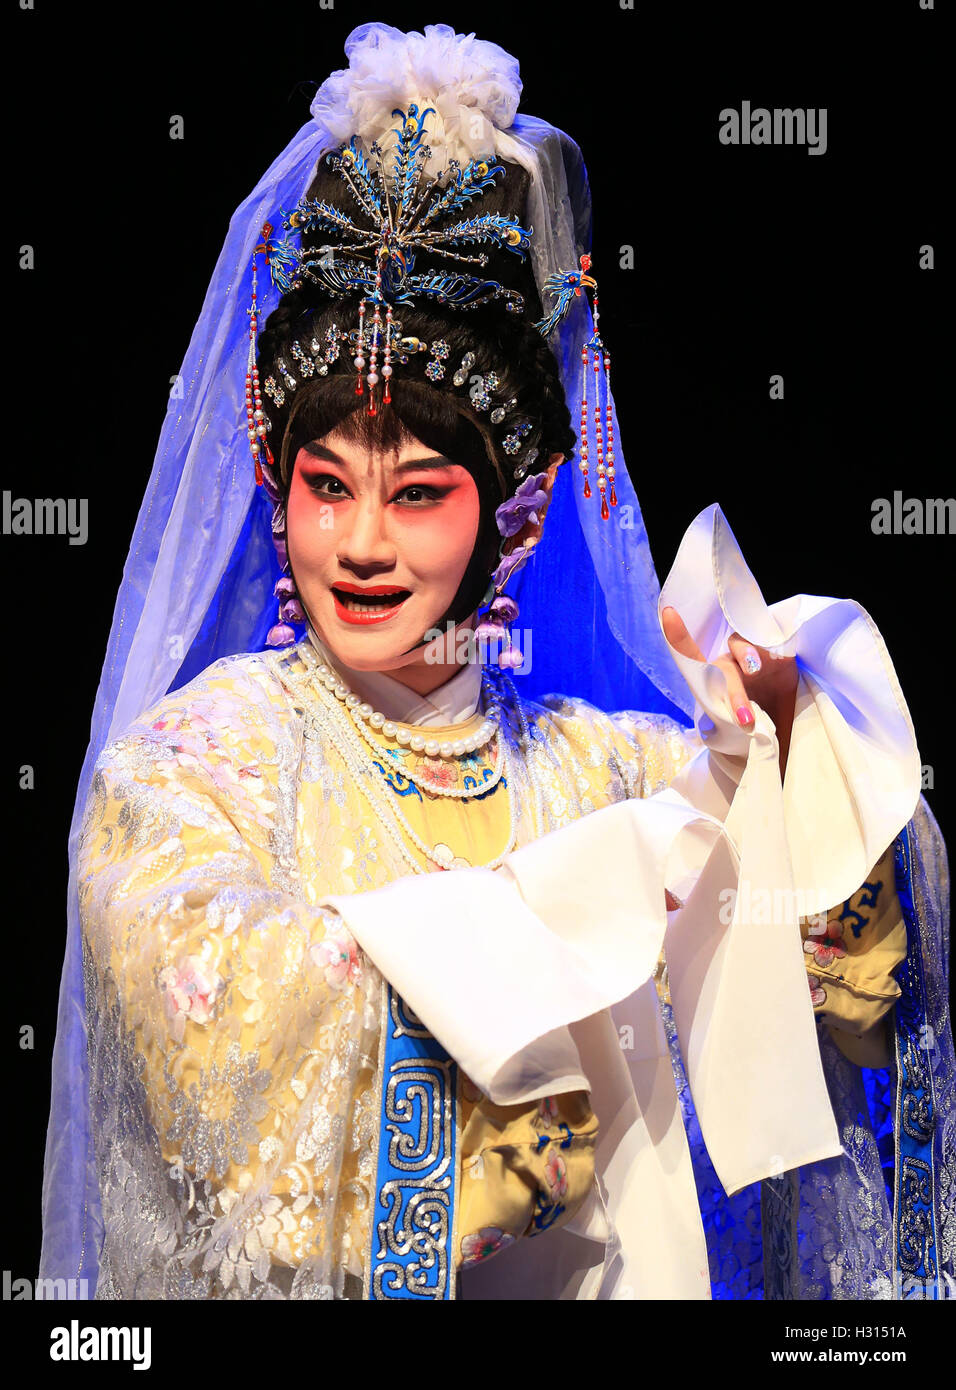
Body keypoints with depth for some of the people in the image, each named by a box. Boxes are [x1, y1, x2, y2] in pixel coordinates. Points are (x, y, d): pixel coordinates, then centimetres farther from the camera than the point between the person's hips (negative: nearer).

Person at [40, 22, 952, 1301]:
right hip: (296, 1284, -2)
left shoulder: (605, 760, 4)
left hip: (600, 1277, 3)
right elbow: (217, 1015, -20)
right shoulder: (190, 756, -3)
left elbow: (852, 987, 3)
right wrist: (593, 879, -16)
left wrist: (779, 722, -12)